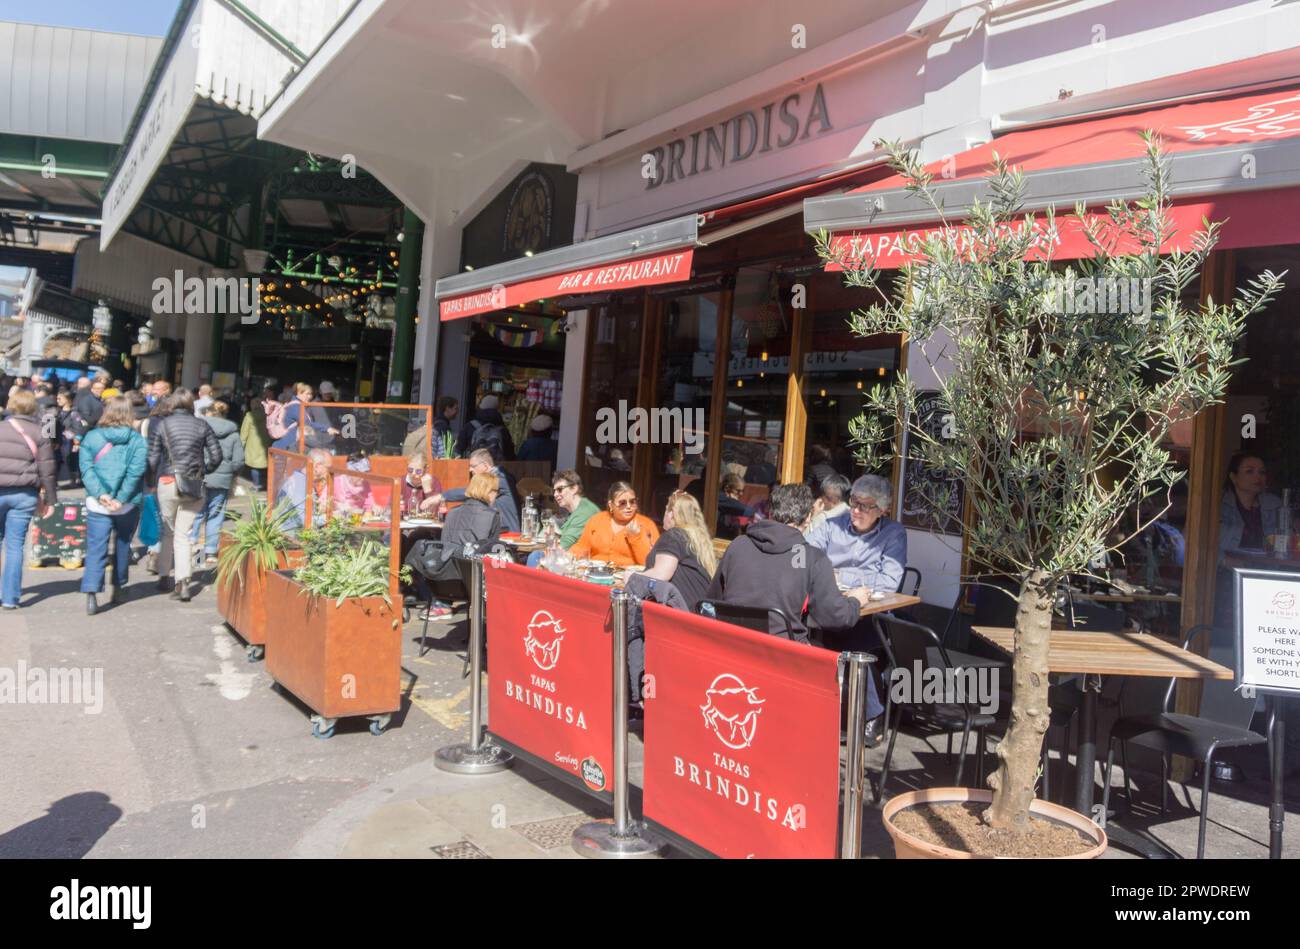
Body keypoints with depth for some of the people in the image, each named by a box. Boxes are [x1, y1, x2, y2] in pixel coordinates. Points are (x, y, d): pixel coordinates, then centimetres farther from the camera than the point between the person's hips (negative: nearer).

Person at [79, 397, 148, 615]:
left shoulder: (91, 437, 1)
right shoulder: (137, 440, -2)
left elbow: (86, 468, -8)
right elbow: (136, 472, -13)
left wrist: (100, 494, -13)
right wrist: (121, 499, -13)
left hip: (97, 504, 0)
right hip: (128, 505, 0)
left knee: (96, 548, 0)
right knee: (122, 546, 17)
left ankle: (91, 593, -14)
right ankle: (119, 589, 29)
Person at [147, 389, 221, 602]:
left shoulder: (161, 424, 0)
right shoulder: (202, 425, 4)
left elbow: (153, 457, -2)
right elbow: (216, 455, 2)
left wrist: (153, 480, 10)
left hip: (168, 483, -1)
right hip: (195, 486, 1)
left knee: (167, 531, 17)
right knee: (183, 533, 5)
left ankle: (163, 577, 24)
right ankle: (183, 582, -7)